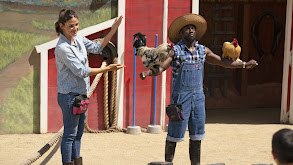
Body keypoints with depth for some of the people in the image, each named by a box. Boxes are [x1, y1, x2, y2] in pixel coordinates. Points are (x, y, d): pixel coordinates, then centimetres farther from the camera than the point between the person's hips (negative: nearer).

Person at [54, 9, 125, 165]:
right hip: (69, 95, -9)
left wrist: (112, 31, 10)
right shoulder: (62, 48, -20)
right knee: (70, 134, -2)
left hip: (81, 93, 9)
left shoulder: (78, 38, 5)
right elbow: (81, 71, -20)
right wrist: (107, 69, -16)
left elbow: (96, 48, 17)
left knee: (78, 133, 15)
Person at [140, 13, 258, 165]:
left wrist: (244, 65, 18)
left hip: (198, 96, 5)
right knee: (175, 134, -1)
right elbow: (161, 67, -15)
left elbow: (221, 61, 18)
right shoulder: (175, 50, -7)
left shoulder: (203, 50, 9)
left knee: (197, 134, 10)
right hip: (180, 96, -5)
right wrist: (148, 73, -36)